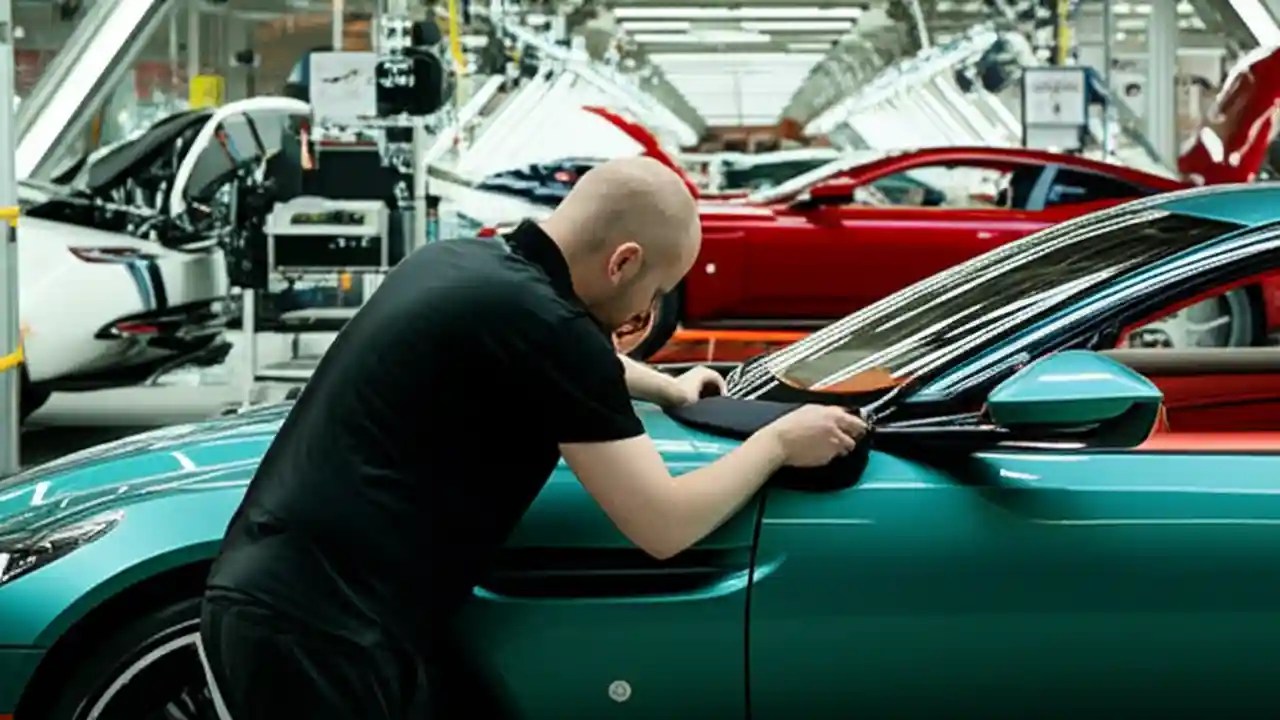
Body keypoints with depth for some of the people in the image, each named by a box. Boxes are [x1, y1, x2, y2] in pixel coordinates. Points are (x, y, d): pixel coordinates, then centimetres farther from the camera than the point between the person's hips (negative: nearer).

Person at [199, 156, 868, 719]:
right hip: (316, 633, -10)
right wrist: (777, 441, 3)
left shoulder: (464, 262, 10)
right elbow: (663, 526, -11)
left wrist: (666, 387, 45)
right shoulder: (539, 320, -18)